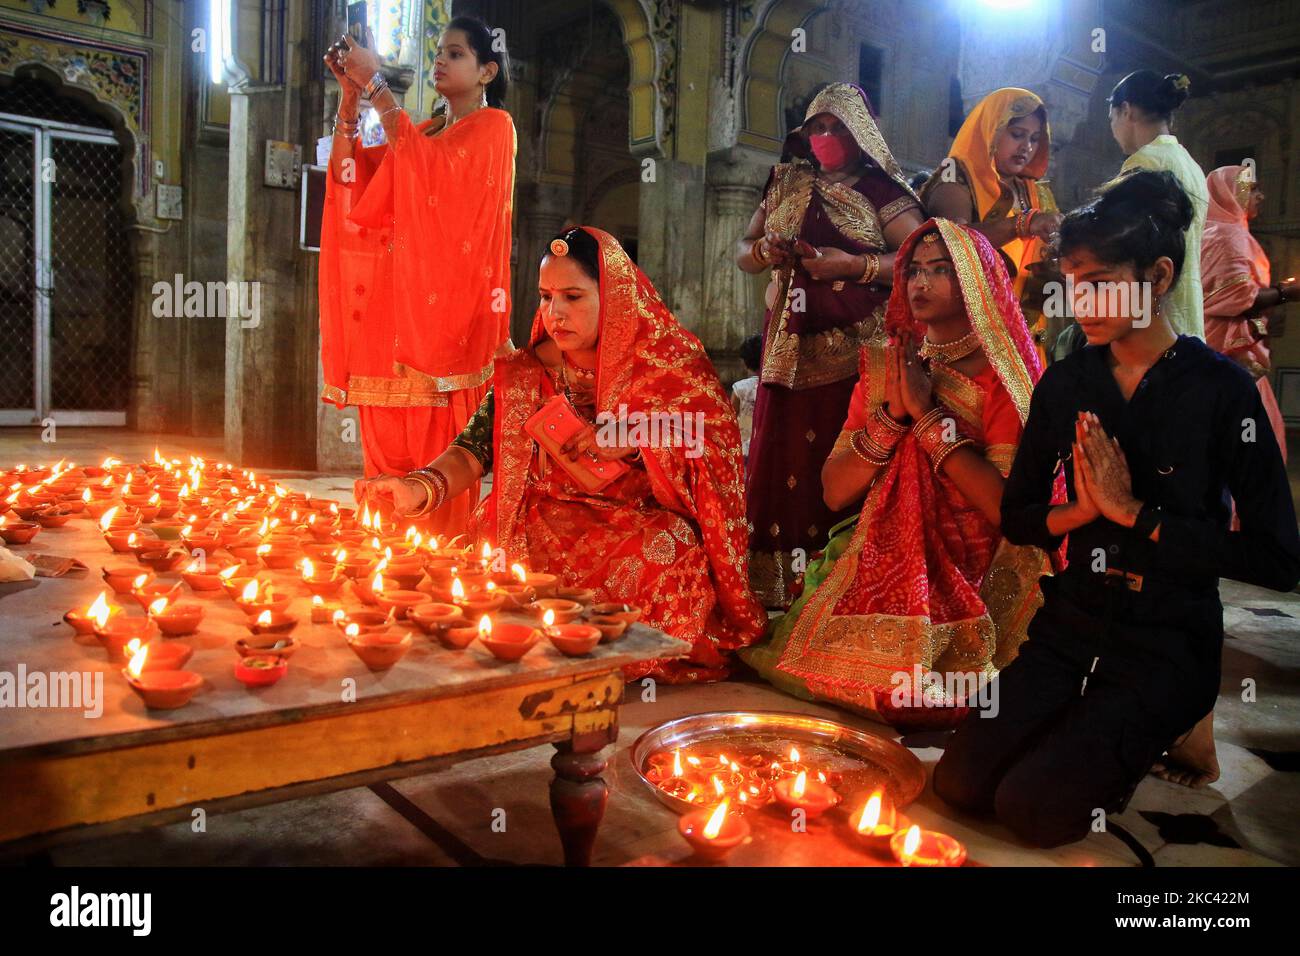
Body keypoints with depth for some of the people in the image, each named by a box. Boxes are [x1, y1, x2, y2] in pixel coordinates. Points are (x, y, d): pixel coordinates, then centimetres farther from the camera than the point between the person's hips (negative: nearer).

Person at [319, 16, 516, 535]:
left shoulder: (493, 126, 3)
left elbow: (431, 171, -16)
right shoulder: (422, 133, 23)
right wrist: (350, 94, 1)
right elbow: (352, 176, 10)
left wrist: (376, 86, -13)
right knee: (388, 438, 4)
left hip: (446, 307, -6)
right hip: (397, 304, 6)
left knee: (440, 439, -8)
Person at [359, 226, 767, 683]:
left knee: (668, 552, -34)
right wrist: (419, 488, -25)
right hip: (547, 521, 2)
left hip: (640, 520, -2)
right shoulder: (525, 372, 4)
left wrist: (638, 436, -17)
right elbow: (472, 451, -3)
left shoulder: (667, 361, -1)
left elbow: (716, 437, -1)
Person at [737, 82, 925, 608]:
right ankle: (779, 591, 4)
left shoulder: (881, 190, 4)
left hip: (856, 350, -4)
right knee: (781, 462, -2)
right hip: (791, 348, 4)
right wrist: (764, 250, -2)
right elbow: (742, 252, 20)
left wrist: (854, 264, -16)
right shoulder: (786, 184, 19)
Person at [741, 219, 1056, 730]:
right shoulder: (884, 365, 10)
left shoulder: (1002, 378, -4)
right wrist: (893, 414, -12)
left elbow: (1009, 506, -17)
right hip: (883, 567, 4)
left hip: (968, 581, -4)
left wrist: (928, 414, -15)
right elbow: (835, 492, 2)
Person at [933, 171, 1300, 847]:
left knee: (1032, 807, -16)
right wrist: (1079, 511, -13)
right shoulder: (1064, 383, 2)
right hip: (1069, 629, 4)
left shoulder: (1221, 391, -11)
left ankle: (1142, 744, 12)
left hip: (1166, 646, -4)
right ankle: (1085, 730, 16)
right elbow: (1016, 518, 8)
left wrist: (1133, 512, -16)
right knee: (959, 782, -8)